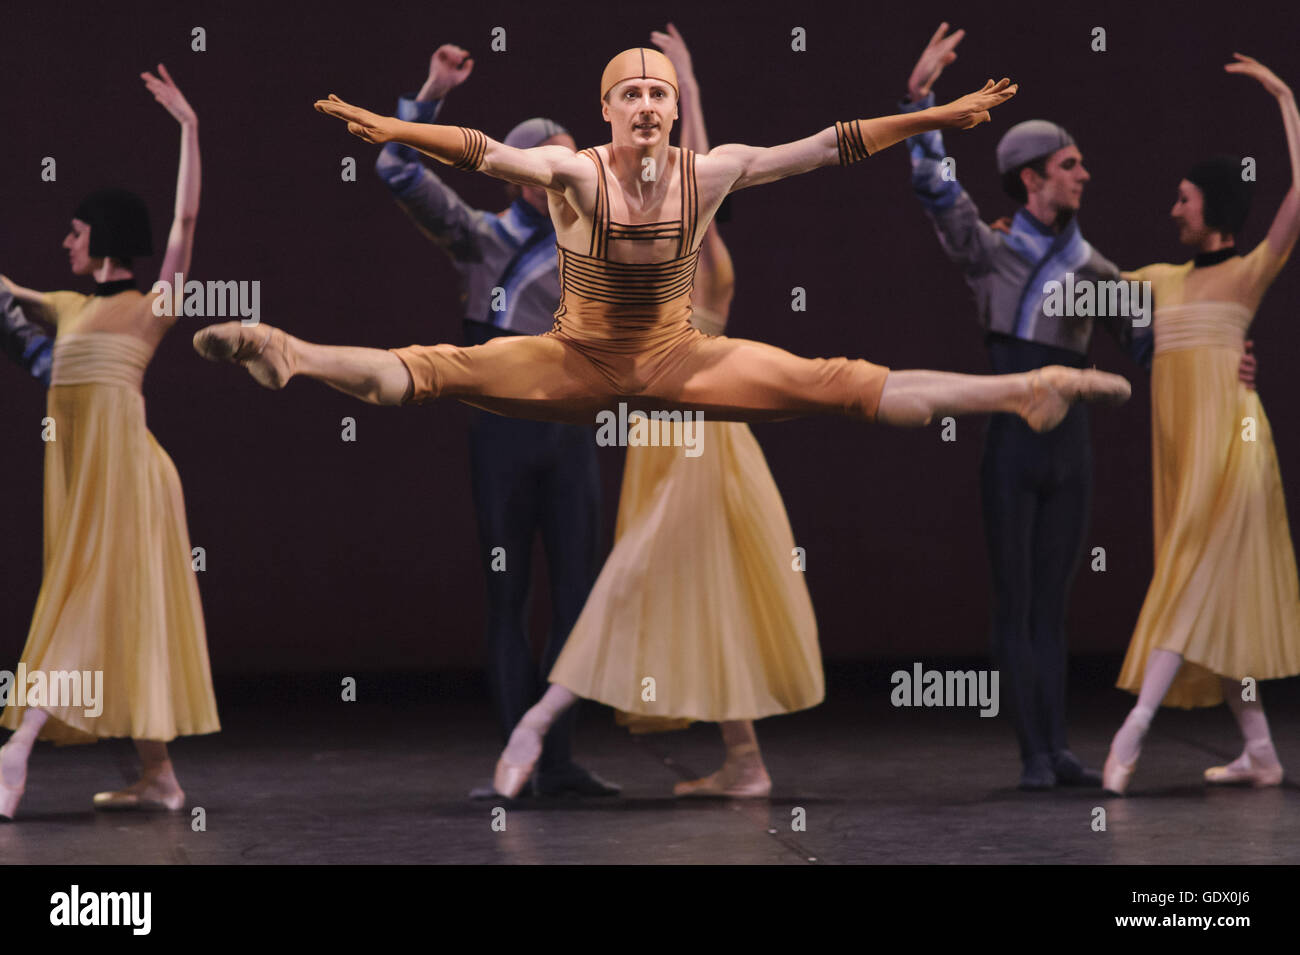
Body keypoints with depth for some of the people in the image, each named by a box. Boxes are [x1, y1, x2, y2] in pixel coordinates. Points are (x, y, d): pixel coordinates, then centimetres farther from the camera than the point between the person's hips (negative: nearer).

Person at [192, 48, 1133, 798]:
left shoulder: (710, 174, -9)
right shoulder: (574, 174, -14)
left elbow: (825, 146, -11)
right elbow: (483, 151, -28)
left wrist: (942, 116, -14)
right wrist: (393, 130, -45)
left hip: (678, 361, 1)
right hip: (578, 362, -1)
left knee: (838, 385, -8)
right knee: (440, 371, -21)